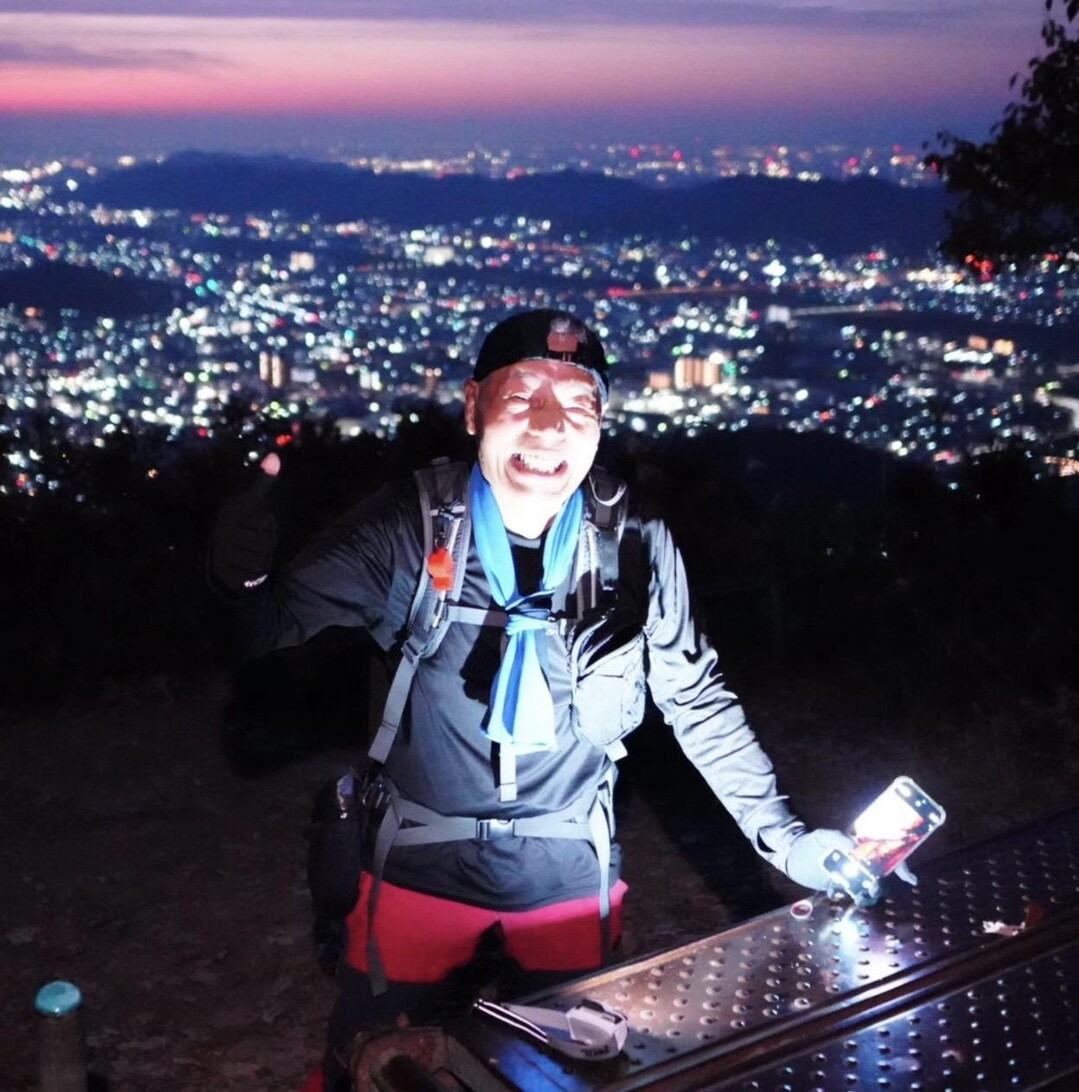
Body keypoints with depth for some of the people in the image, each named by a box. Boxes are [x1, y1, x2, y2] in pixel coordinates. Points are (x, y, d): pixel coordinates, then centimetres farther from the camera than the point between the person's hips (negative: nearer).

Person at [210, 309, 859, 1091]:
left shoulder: (634, 543, -11)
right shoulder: (410, 528, -15)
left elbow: (697, 699, 0)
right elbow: (271, 623, -14)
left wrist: (782, 836, -1)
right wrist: (244, 575, -36)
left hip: (570, 880, 2)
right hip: (419, 875, -1)